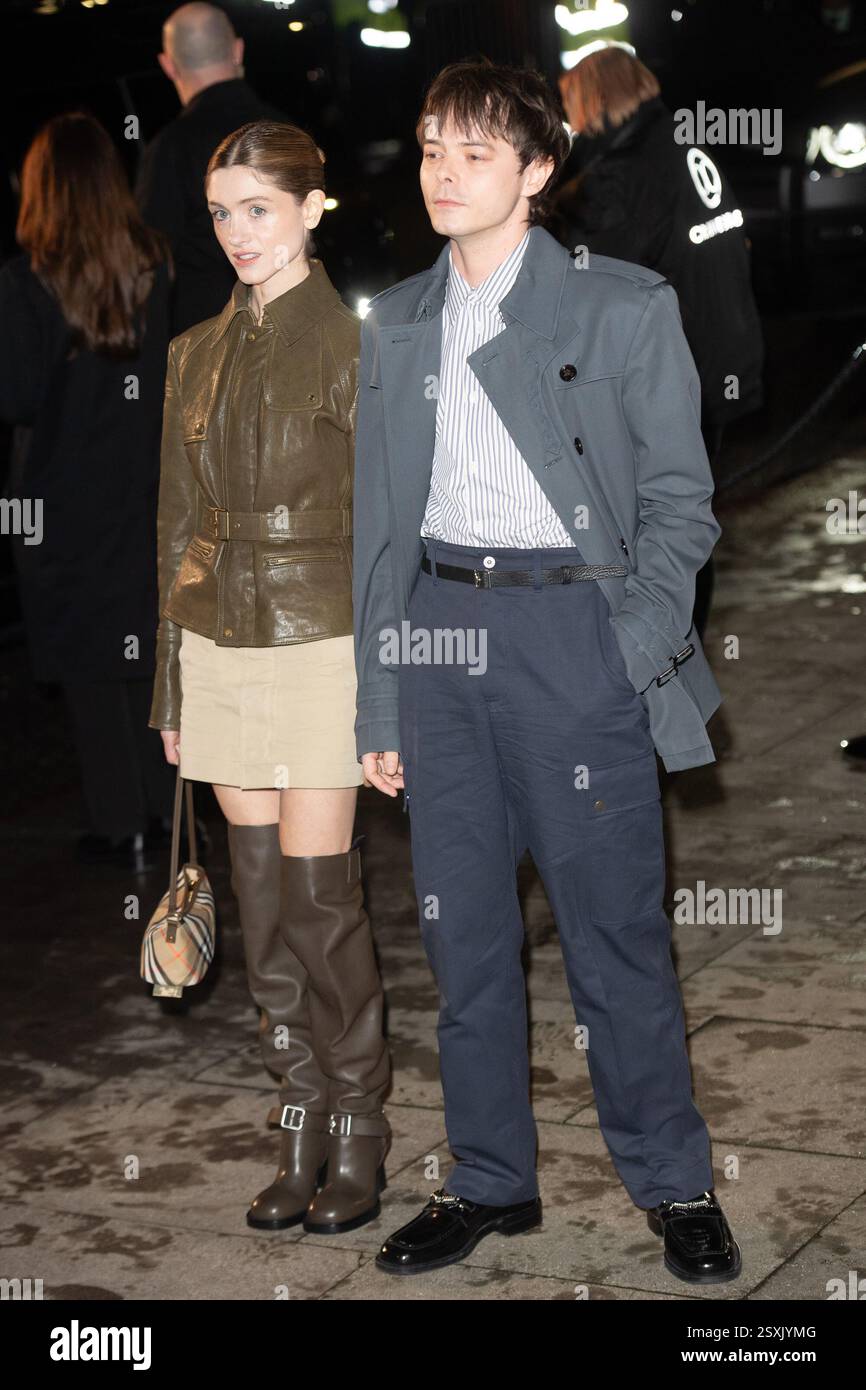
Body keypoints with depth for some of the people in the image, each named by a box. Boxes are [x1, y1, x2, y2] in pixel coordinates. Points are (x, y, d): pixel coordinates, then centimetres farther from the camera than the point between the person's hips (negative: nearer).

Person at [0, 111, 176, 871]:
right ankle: (168, 808, 24)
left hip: (65, 498, -4)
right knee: (148, 650, 16)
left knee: (90, 665, 7)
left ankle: (122, 826, 12)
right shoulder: (155, 265, -4)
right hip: (145, 489, 4)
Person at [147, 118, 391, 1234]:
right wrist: (169, 688, 12)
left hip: (320, 646, -5)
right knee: (263, 900, 8)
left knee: (318, 895, -3)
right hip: (219, 648, 5)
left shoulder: (352, 346, -6)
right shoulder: (195, 354, 11)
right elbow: (179, 524, 14)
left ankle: (357, 1145, 11)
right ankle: (301, 1133, 19)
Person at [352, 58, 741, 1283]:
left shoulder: (625, 307, 1)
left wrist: (638, 649, -12)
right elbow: (377, 523, 13)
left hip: (570, 623, -4)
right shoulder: (394, 325, 12)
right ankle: (491, 1182, 22)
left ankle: (674, 1186, 16)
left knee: (615, 929, 0)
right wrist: (374, 700, 9)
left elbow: (679, 498, 1)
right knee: (462, 927, 9)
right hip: (437, 631, 4)